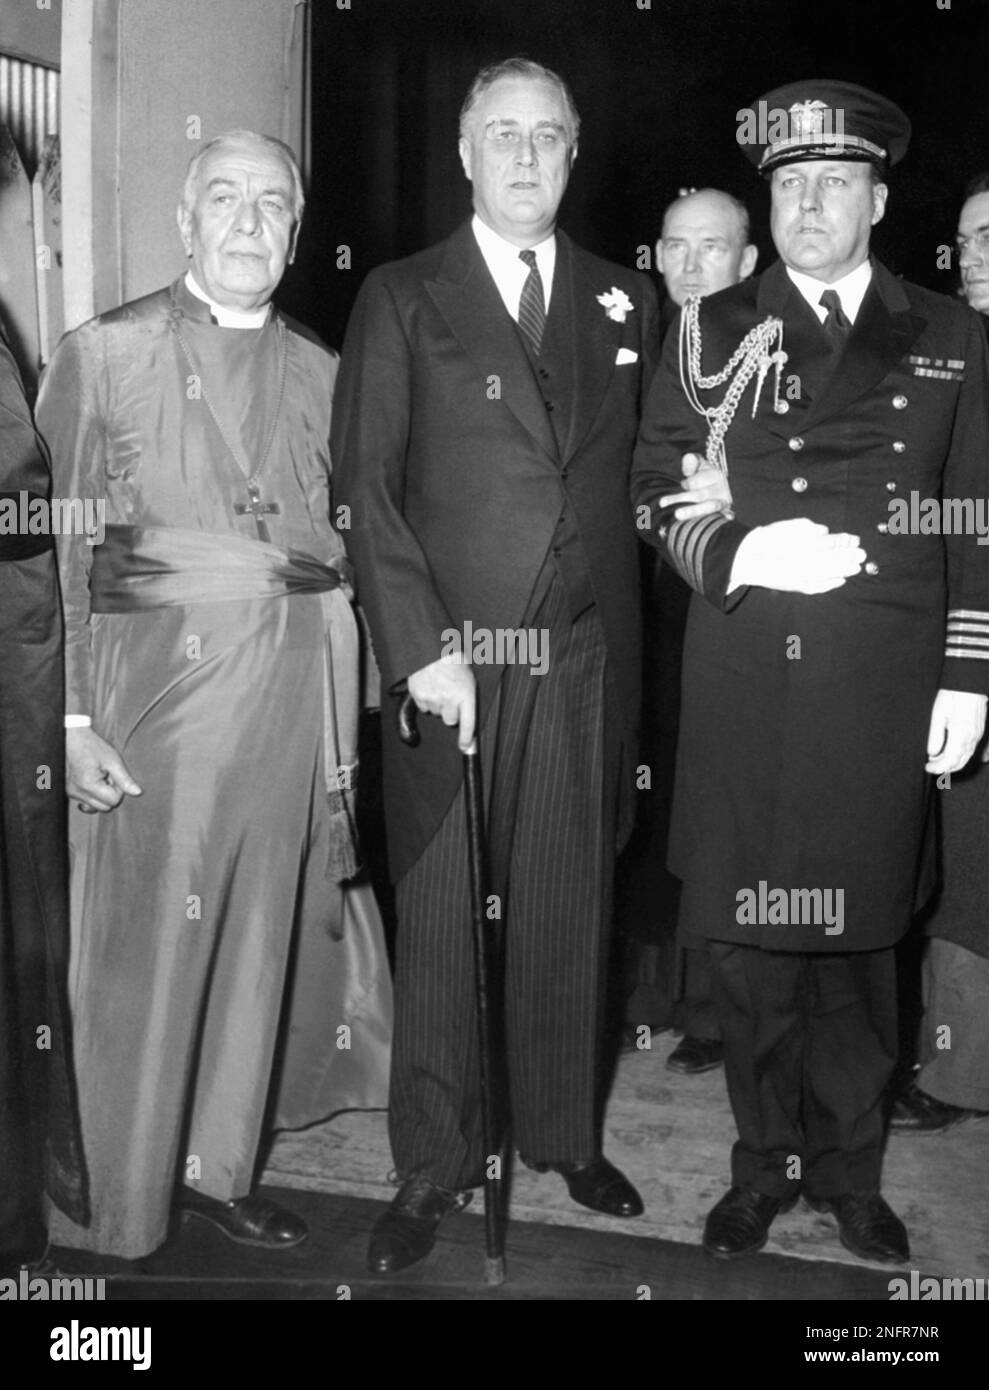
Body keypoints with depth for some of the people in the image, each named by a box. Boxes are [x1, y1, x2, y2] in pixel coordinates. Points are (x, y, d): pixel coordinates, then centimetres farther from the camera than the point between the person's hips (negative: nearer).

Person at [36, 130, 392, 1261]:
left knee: (259, 936, 10)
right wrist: (70, 715, -11)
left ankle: (214, 1166, 28)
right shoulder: (102, 352, 1)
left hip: (295, 695, 4)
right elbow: (55, 549, -3)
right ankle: (111, 1209, 19)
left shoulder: (320, 371, 11)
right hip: (155, 682, -4)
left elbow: (344, 549, 12)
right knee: (134, 949, 1)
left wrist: (342, 725, 6)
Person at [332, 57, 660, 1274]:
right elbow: (366, 487, -4)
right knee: (442, 917, 3)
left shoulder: (625, 302, 13)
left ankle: (565, 1135, 28)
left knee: (571, 911, 10)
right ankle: (432, 1164, 18)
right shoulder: (400, 301, 3)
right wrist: (420, 649, -12)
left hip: (588, 664, 3)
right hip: (452, 659, -2)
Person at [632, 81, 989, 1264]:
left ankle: (848, 1170, 26)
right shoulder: (710, 332, 9)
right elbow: (654, 495, 6)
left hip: (887, 692, 1)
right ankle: (763, 1163, 24)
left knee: (859, 935, 8)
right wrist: (740, 553, -12)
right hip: (745, 687, 0)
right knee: (748, 939, 5)